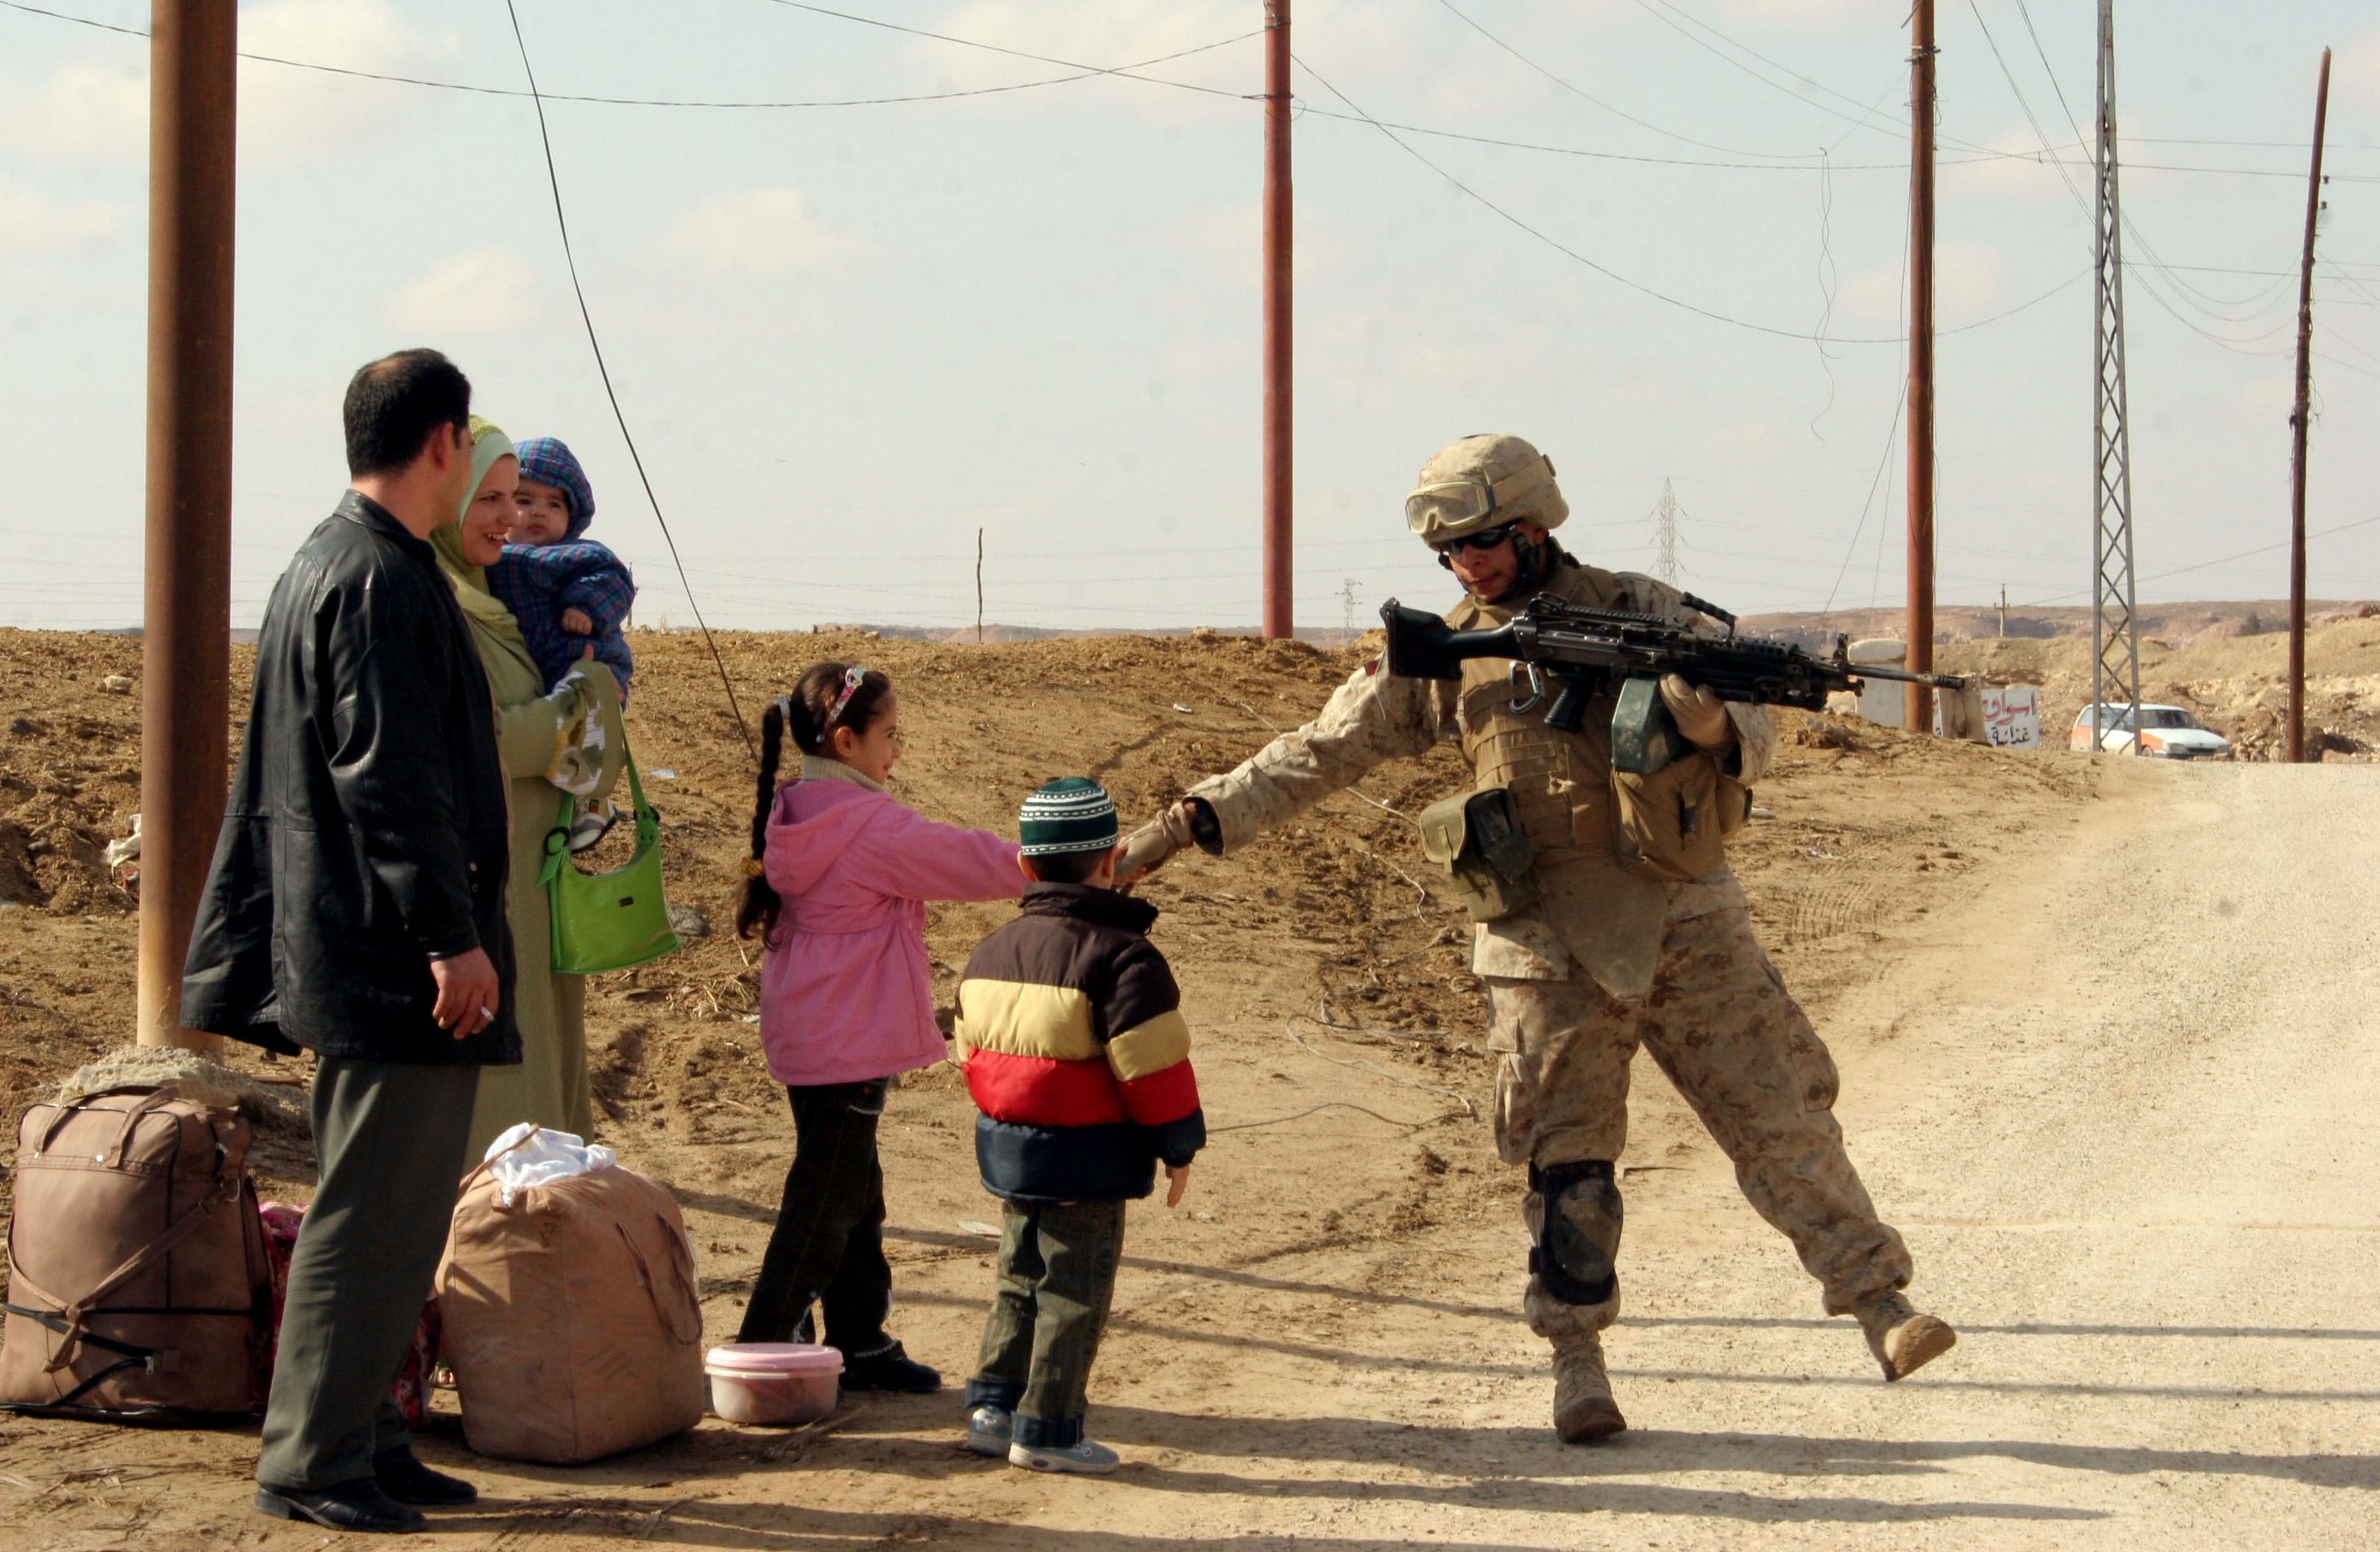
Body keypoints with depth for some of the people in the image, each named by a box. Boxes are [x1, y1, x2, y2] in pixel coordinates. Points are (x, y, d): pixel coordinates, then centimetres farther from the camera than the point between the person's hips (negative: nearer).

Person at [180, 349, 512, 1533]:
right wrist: (451, 937, -21)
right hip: (394, 961, -11)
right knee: (376, 1217, -6)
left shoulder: (322, 567, 17)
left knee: (380, 1214, 16)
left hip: (341, 953, 11)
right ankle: (315, 1460, -1)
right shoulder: (381, 580, -16)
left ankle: (359, 1441, 22)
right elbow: (391, 780, -22)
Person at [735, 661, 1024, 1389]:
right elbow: (975, 863, -13)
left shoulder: (792, 818, 8)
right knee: (824, 1202, -2)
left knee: (854, 1195, 16)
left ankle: (860, 1343, 23)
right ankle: (764, 1350, 1)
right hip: (850, 1047, -9)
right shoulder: (872, 827, -19)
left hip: (807, 1044, 9)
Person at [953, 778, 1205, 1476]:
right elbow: (1154, 1065, -17)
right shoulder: (1121, 955, -16)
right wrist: (1180, 1145, -6)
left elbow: (973, 1052, 16)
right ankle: (1046, 1428, 4)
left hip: (1008, 1149, 7)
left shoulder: (990, 953, 9)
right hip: (1088, 1158, -7)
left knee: (1020, 1278, 19)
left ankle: (993, 1405, 18)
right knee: (1074, 1291, 1)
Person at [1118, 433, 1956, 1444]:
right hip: (1551, 947, 1)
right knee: (1567, 1164, 3)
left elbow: (1756, 740, -1)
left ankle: (1880, 1303, 4)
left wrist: (1711, 721, -26)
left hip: (1685, 923, -1)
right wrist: (1193, 821, -3)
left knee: (1780, 1115, -2)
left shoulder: (1640, 613, -1)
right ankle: (1577, 1361, 16)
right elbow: (1320, 752, 5)